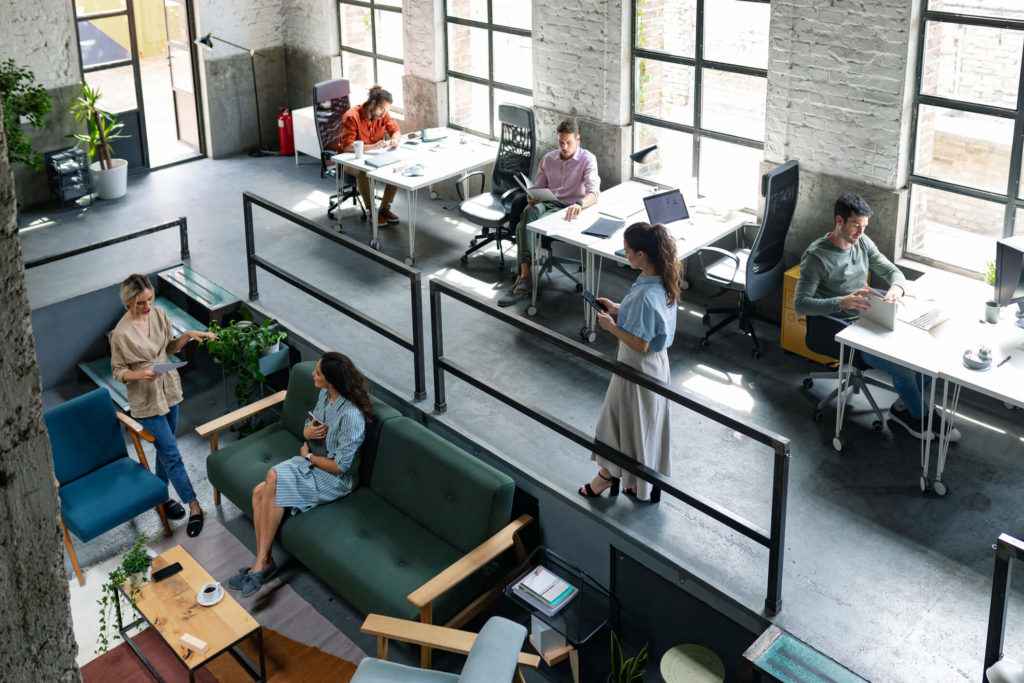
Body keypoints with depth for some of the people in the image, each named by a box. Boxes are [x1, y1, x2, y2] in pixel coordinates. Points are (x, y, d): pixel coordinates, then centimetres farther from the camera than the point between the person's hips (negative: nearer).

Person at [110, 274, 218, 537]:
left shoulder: (159, 313, -5)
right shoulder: (121, 333, -23)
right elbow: (118, 371, -12)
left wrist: (189, 335, -8)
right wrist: (140, 374, -31)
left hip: (168, 389, 6)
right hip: (146, 399, -6)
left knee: (164, 449, 19)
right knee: (172, 454, -3)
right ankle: (194, 507, 5)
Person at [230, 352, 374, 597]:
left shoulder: (351, 415, -26)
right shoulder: (325, 395, 1)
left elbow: (340, 466, -23)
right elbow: (308, 427, 16)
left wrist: (308, 455, -8)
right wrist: (308, 432, -9)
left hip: (335, 479, -8)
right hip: (311, 462, 8)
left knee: (273, 477, -28)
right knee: (260, 492, -16)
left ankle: (262, 563, -17)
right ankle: (264, 562, -9)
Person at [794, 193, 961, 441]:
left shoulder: (862, 242, 6)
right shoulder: (816, 256, -16)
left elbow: (893, 271, 9)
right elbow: (800, 304, -22)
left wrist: (895, 288, -17)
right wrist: (842, 302, -36)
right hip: (838, 329, -7)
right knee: (902, 365, -24)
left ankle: (903, 406, 8)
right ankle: (919, 418, 2)